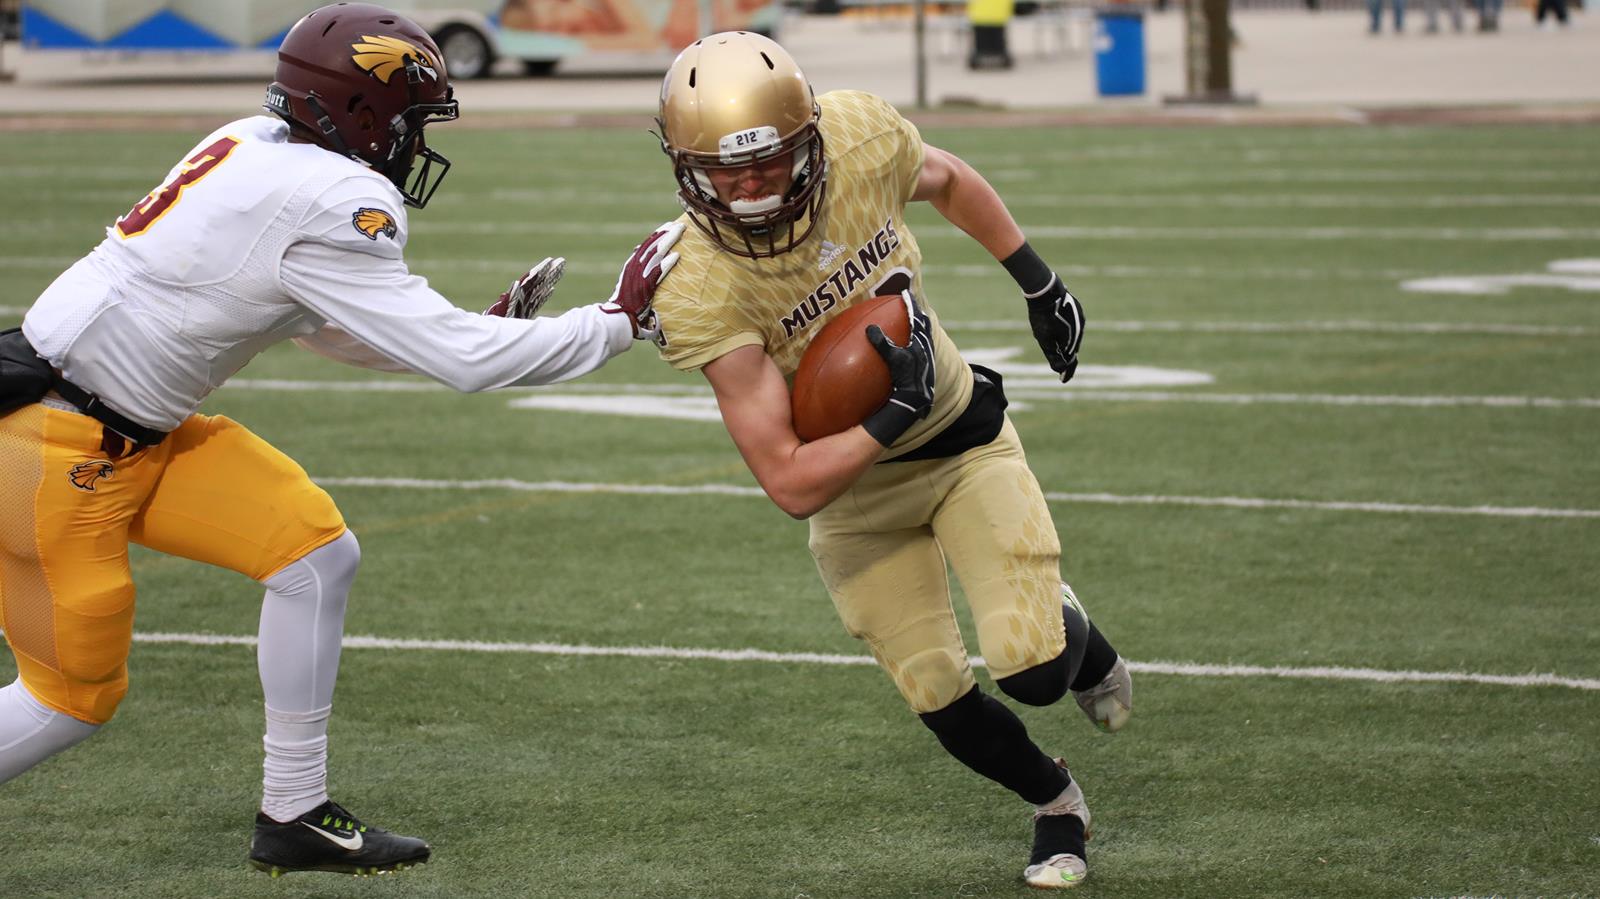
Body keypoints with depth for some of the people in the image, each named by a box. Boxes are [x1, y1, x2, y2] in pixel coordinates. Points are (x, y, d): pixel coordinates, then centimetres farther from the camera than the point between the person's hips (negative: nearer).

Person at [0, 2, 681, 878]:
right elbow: (459, 362, -20)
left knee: (316, 554, 4)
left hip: (138, 434, 9)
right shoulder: (333, 206, -22)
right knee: (74, 694, 1)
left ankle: (294, 815, 12)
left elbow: (318, 322, 18)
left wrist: (487, 328, 9)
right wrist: (621, 320, -11)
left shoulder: (257, 150, 5)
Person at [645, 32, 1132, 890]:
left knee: (1032, 672, -9)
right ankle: (1054, 803, 36)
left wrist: (1039, 281, 10)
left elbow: (945, 180, 5)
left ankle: (1070, 631, 29)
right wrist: (893, 418, -38)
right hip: (849, 488, -1)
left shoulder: (861, 136, -24)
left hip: (962, 441, 1)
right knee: (941, 698, 4)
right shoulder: (701, 290, -33)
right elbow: (792, 484, -31)